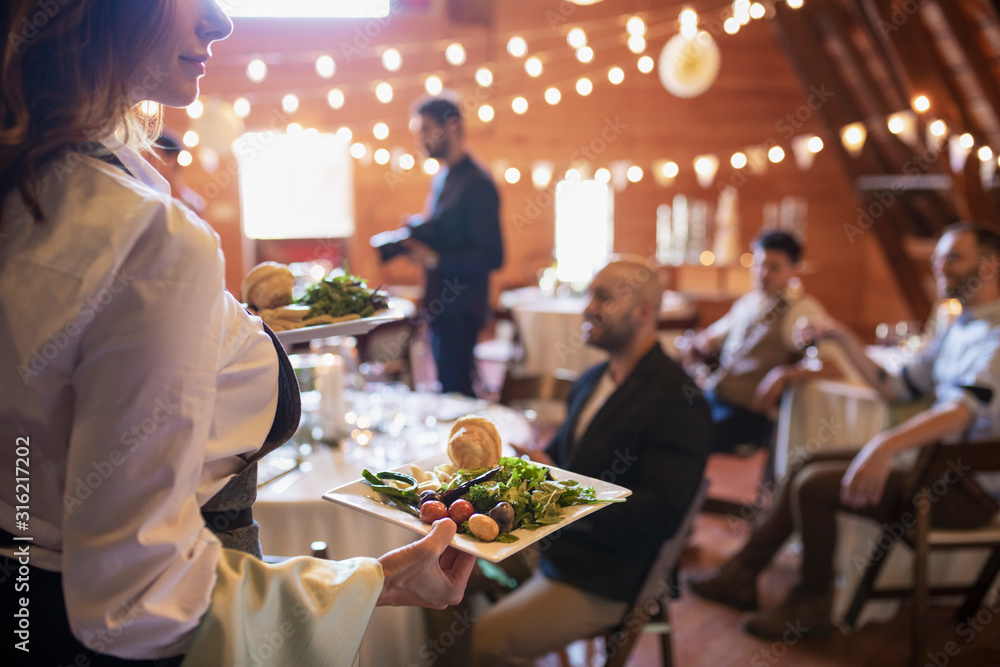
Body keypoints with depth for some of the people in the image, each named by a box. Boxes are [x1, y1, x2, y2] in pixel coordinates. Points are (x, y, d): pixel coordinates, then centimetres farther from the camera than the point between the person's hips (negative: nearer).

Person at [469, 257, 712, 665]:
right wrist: (539, 461, -3)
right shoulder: (591, 381, 9)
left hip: (600, 584, -8)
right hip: (549, 546, 8)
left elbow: (661, 513, -23)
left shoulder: (680, 401, -18)